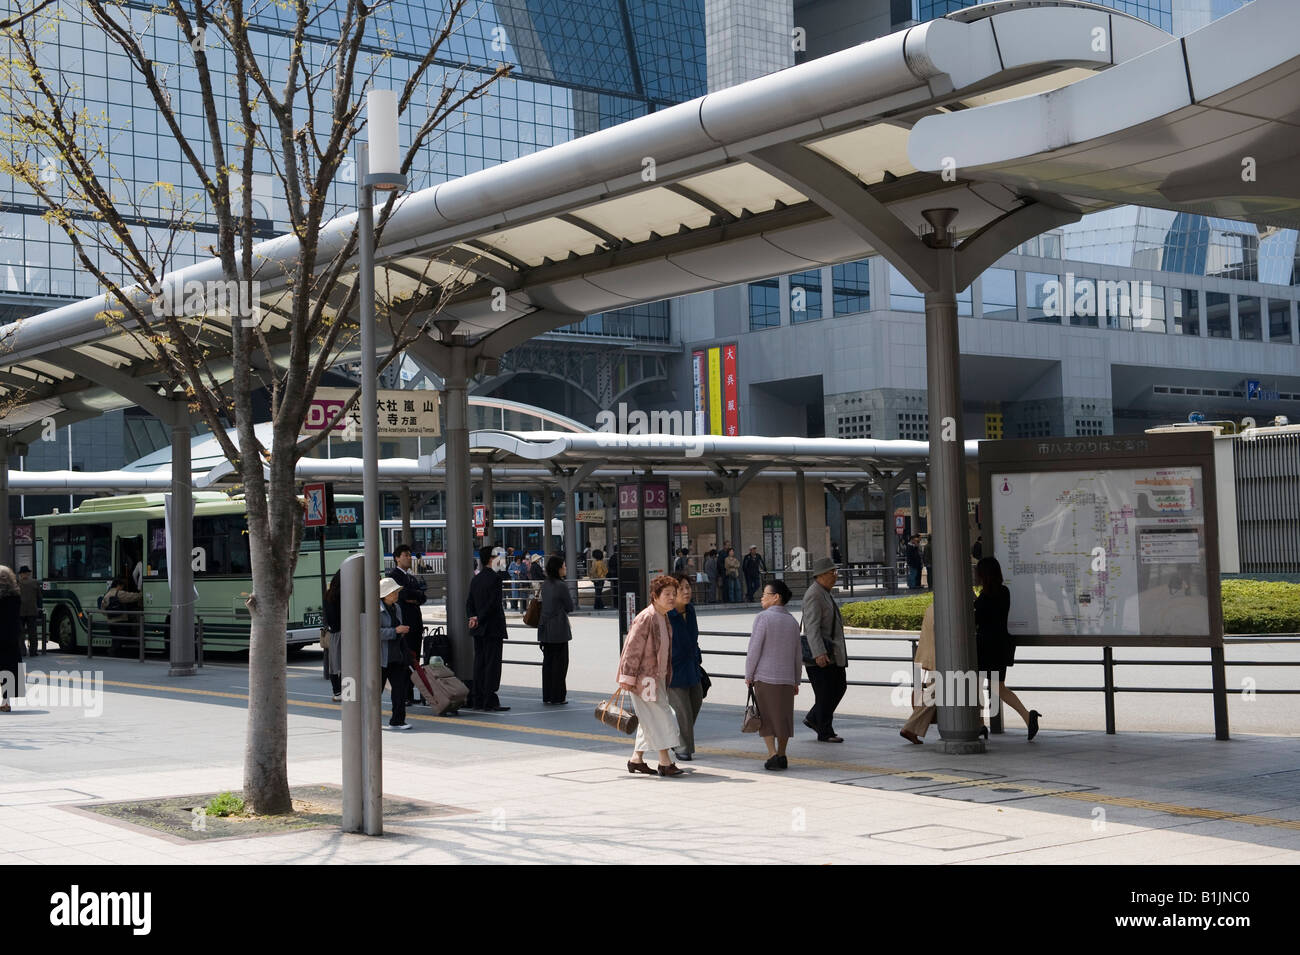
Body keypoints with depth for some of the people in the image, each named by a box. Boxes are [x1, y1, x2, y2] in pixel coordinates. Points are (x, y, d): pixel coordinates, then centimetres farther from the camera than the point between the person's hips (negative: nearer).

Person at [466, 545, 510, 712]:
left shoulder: (476, 579, 12)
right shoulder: (495, 578, -13)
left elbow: (469, 602, 11)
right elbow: (493, 603, -19)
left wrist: (473, 617, 0)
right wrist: (478, 619, -12)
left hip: (479, 629, 8)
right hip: (493, 628, -8)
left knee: (479, 664, 10)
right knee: (492, 664, -6)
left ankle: (477, 701, 13)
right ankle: (490, 702, -7)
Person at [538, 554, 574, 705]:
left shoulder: (545, 584, 8)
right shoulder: (561, 586, -15)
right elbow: (570, 607, -7)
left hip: (545, 628, 7)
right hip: (559, 629, -7)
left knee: (547, 662, 12)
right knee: (560, 662, 0)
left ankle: (547, 696, 15)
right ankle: (557, 697, 2)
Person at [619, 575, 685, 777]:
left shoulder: (665, 618, 10)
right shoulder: (646, 618, -19)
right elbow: (632, 648, -19)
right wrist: (627, 677, -18)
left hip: (657, 677, 9)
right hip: (643, 677, -9)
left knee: (649, 719, 13)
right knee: (658, 715, -9)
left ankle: (636, 758, 22)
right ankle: (665, 762, -5)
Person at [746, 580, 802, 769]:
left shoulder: (763, 617, -9)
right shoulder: (792, 621, 9)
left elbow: (754, 649, -11)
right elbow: (798, 654, 11)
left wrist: (748, 675, -2)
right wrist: (796, 681, 18)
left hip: (765, 677, -5)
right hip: (787, 677, 5)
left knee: (766, 718, 3)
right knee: (784, 717, 11)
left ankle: (772, 755, -6)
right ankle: (781, 756, 14)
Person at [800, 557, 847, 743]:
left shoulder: (823, 593, 15)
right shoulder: (813, 595, -17)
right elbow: (812, 626, -24)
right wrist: (818, 653, -31)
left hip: (832, 652, 10)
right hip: (820, 654, -10)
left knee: (840, 685, 13)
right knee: (824, 693, -3)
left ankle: (813, 718, 23)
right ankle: (825, 733, 6)